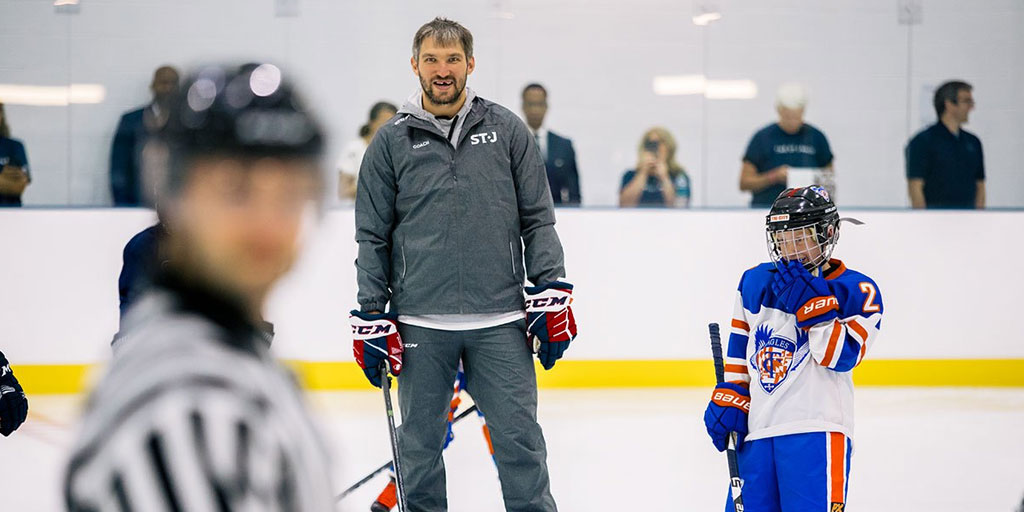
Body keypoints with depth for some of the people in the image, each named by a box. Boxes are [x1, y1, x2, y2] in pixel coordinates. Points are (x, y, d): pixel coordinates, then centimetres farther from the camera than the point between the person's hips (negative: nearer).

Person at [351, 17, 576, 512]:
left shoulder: (506, 130, 6)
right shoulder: (391, 142, 5)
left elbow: (538, 220, 8)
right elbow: (372, 237, 8)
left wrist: (551, 296, 0)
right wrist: (371, 319, 4)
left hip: (500, 322, 0)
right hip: (420, 324, 0)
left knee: (519, 438, 0)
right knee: (419, 445, 7)